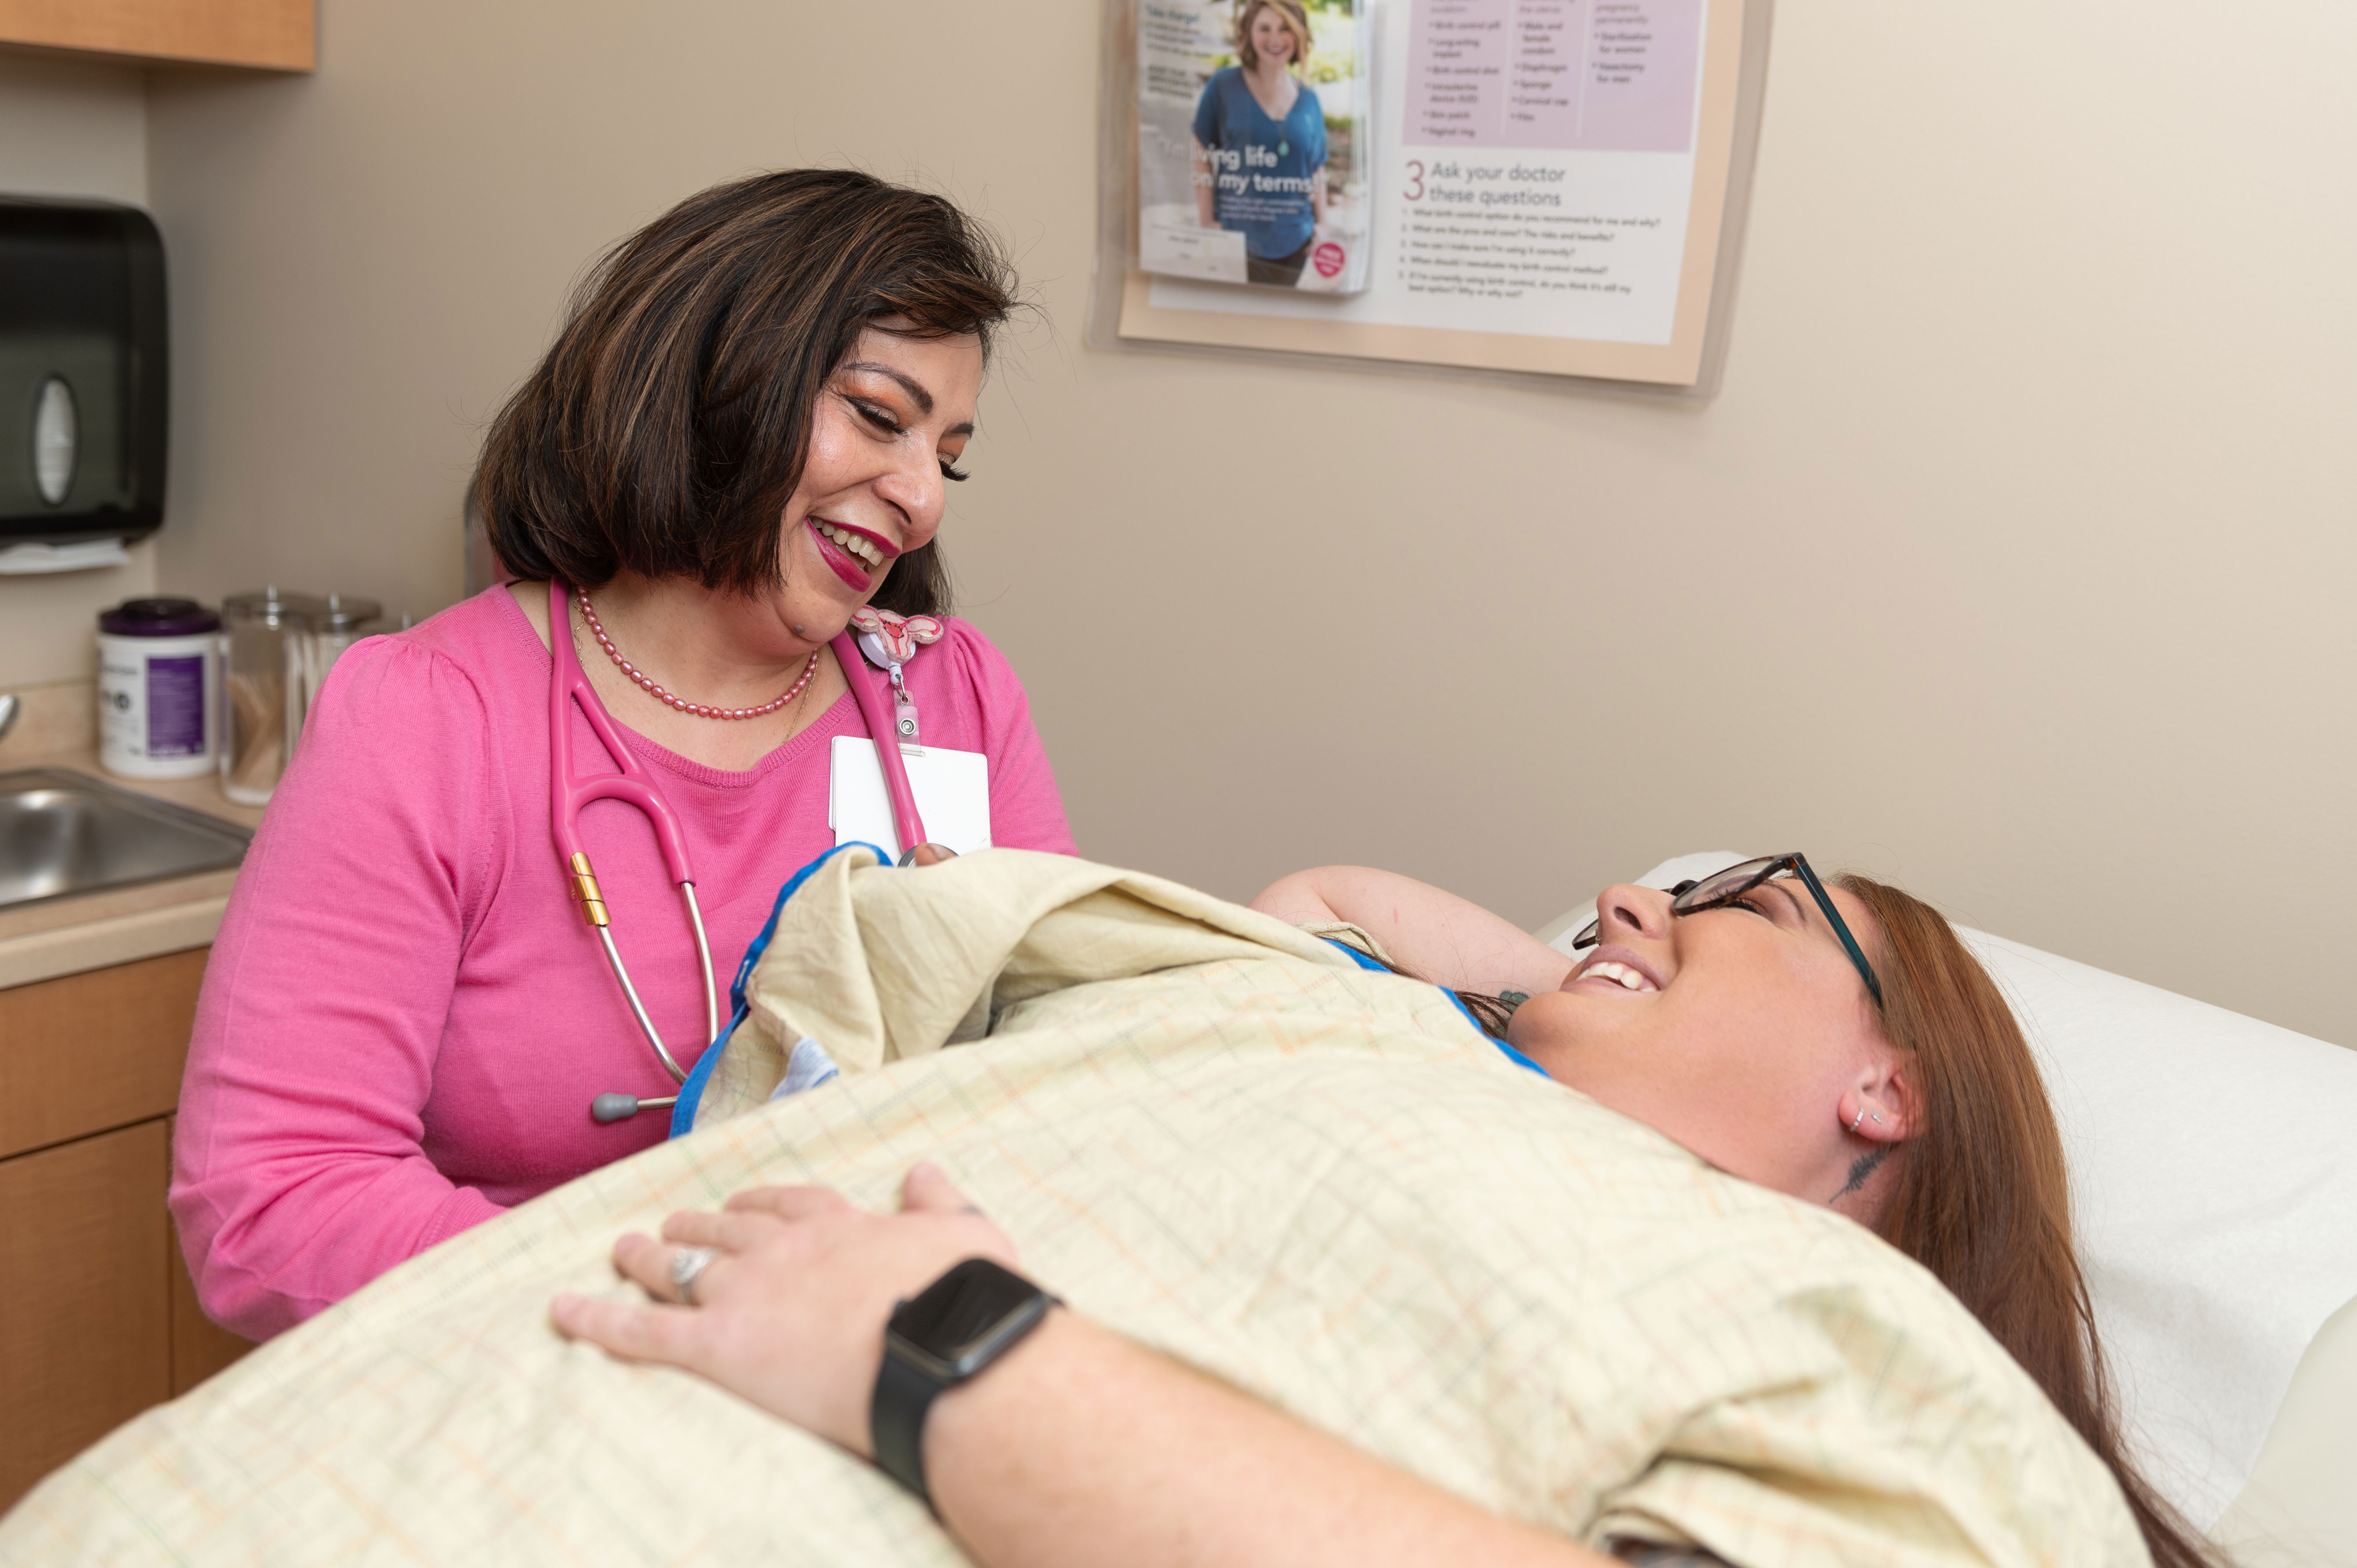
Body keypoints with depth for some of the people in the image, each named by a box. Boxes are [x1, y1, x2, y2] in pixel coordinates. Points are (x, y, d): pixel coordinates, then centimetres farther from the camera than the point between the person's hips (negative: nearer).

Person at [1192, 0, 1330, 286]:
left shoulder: (1308, 100, 9)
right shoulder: (1223, 86, -1)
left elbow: (1318, 171, 14)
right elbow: (1202, 159, -1)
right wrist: (1206, 225, -7)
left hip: (1294, 242, 3)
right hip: (1237, 238, -3)